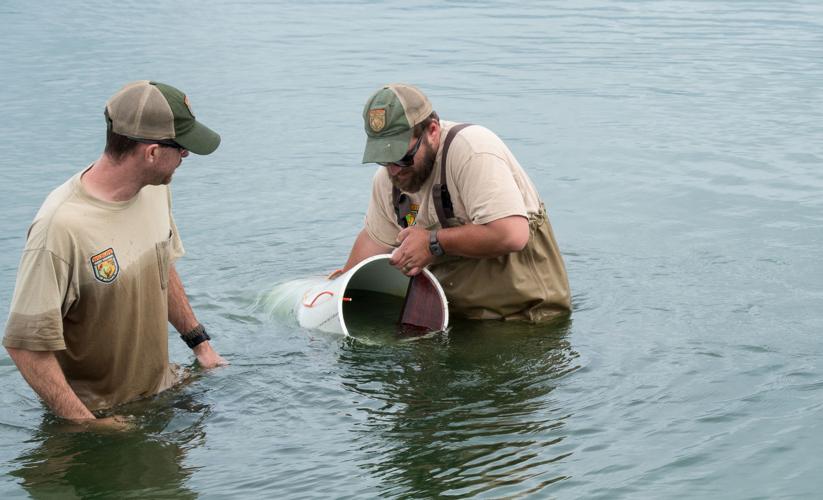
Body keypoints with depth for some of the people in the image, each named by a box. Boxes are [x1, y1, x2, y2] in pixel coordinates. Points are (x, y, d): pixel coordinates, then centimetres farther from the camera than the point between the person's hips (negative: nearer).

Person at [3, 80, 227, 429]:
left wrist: (199, 342, 14)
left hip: (163, 389, 7)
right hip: (95, 409, -6)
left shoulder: (156, 188, -3)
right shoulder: (61, 226, -30)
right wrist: (85, 426, -26)